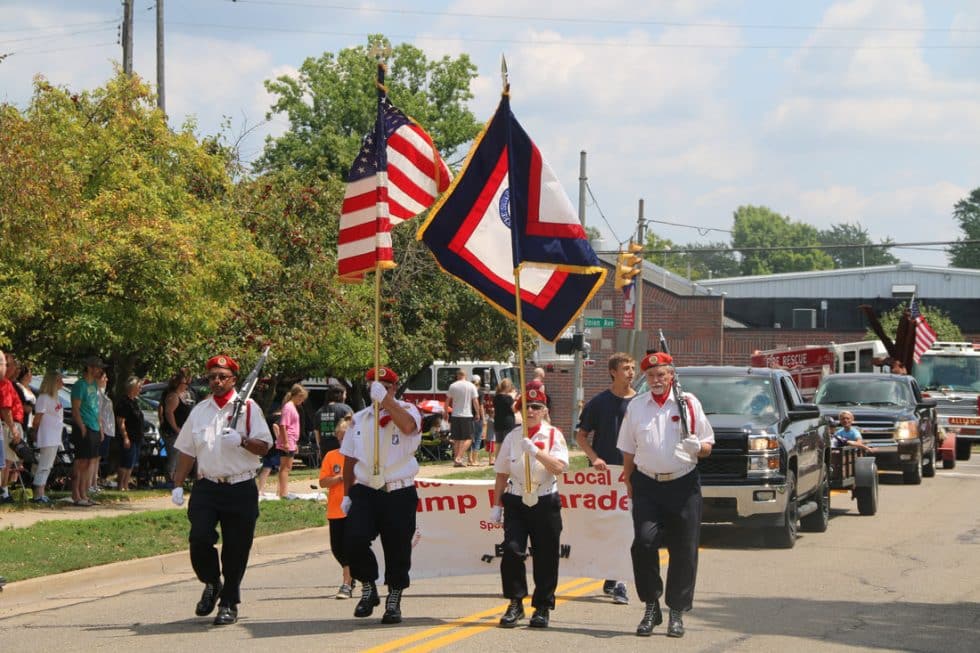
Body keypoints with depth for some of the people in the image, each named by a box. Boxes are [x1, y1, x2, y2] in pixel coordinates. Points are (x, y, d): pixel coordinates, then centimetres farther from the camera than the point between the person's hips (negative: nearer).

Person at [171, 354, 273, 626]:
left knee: (236, 549, 1)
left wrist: (242, 441, -20)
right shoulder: (199, 411, 13)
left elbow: (264, 446, -2)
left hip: (241, 489, -2)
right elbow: (186, 451, 17)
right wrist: (178, 485, 11)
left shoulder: (248, 408, 2)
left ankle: (229, 603, 14)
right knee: (199, 539, -12)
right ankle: (211, 584, 15)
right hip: (206, 488, 2)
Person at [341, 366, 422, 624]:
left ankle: (394, 602, 18)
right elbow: (350, 458, 18)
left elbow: (408, 426, -25)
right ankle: (368, 589, 7)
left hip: (399, 494, -2)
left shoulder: (406, 411, 2)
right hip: (364, 492, 3)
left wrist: (386, 400, -25)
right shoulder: (359, 419, 14)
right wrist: (347, 494, 14)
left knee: (397, 550, 2)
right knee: (354, 540, -15)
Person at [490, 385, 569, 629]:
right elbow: (502, 473, 13)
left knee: (545, 556, 2)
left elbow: (559, 467, -16)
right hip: (515, 501, 2)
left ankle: (543, 607, 14)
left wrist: (535, 451, -26)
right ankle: (515, 604, 1)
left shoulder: (554, 435, -1)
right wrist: (497, 505, 9)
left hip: (545, 502, -2)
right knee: (512, 550, -10)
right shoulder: (512, 437, 8)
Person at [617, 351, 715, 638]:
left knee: (683, 550, -1)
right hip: (647, 485, 1)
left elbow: (707, 447, 7)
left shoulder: (689, 403, 6)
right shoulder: (635, 406, 12)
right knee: (644, 542, -14)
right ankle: (651, 606, -1)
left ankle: (677, 612, 9)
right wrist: (629, 485, 9)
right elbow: (628, 450, 15)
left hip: (683, 485, -1)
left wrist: (696, 447, -15)